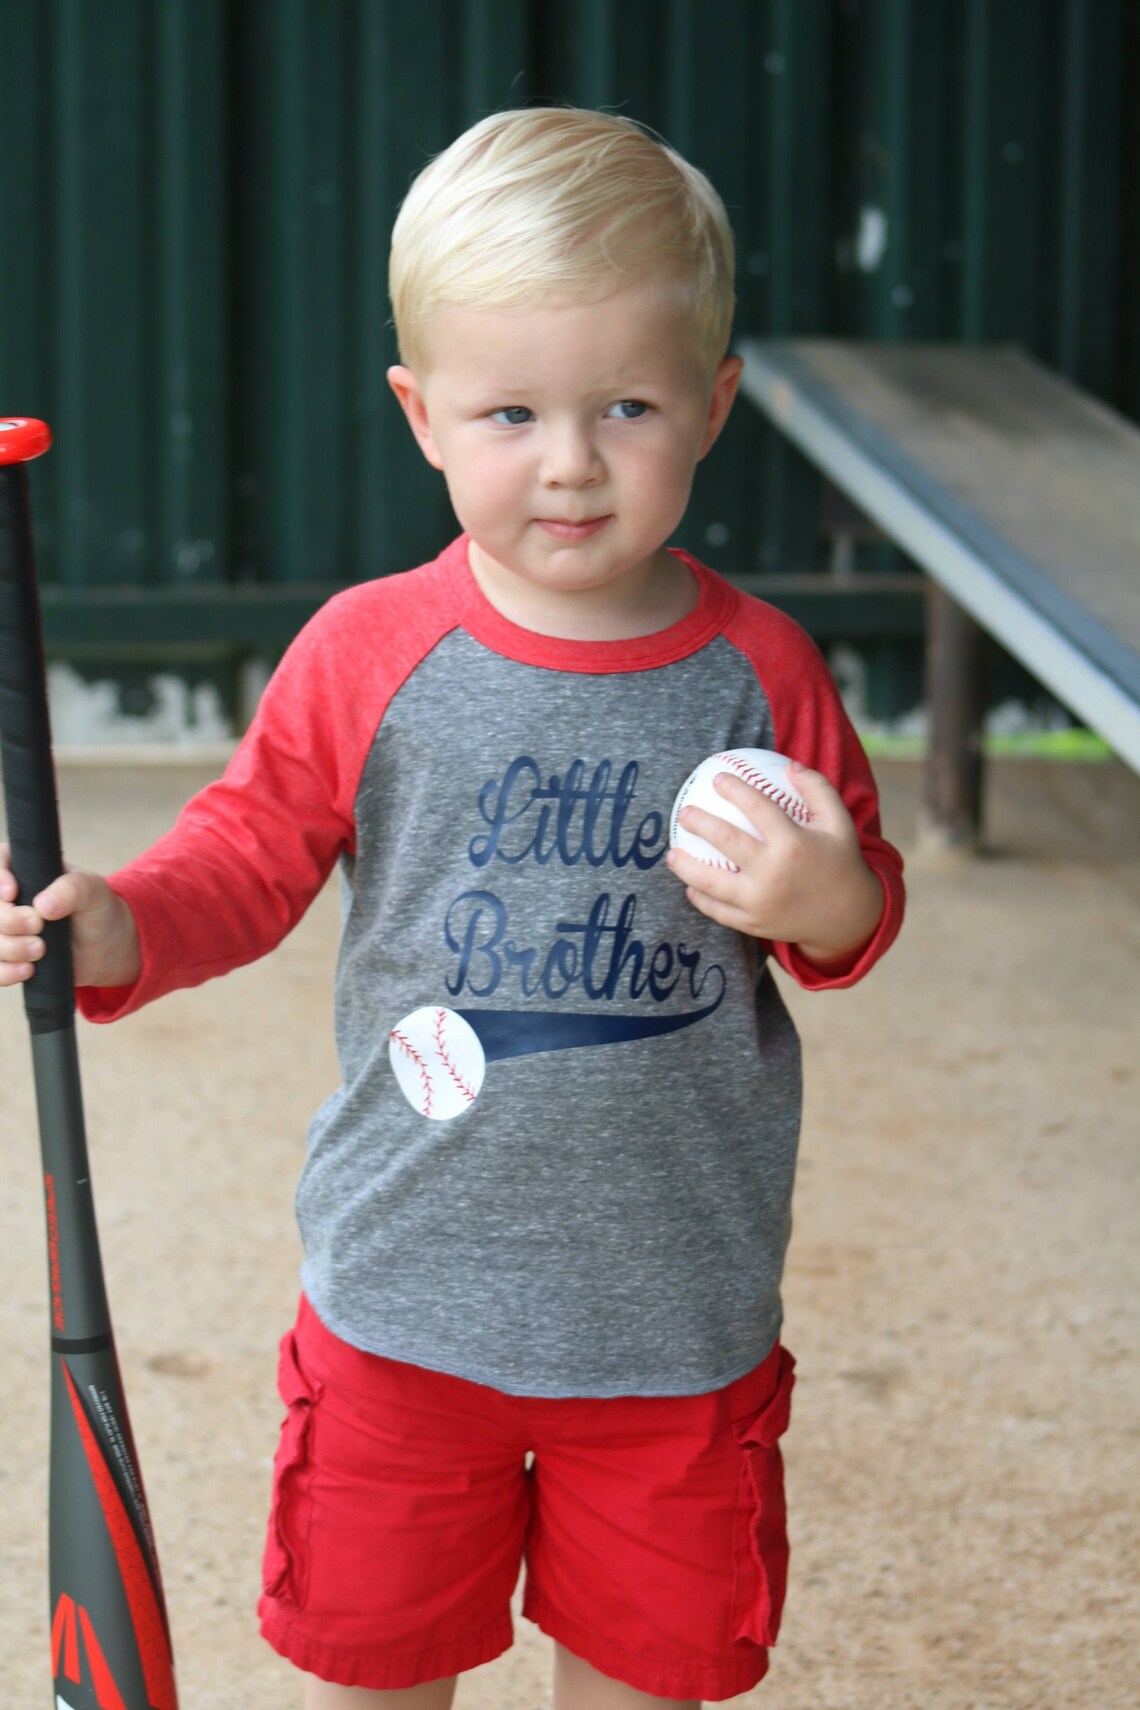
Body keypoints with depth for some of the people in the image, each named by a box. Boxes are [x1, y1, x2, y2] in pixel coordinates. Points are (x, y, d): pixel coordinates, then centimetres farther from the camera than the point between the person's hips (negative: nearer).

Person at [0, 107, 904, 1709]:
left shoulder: (758, 670, -6)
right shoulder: (372, 652, -9)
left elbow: (857, 904, 3)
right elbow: (253, 853, -1)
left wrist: (831, 902, -19)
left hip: (680, 1311, 1)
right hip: (410, 1291, 0)